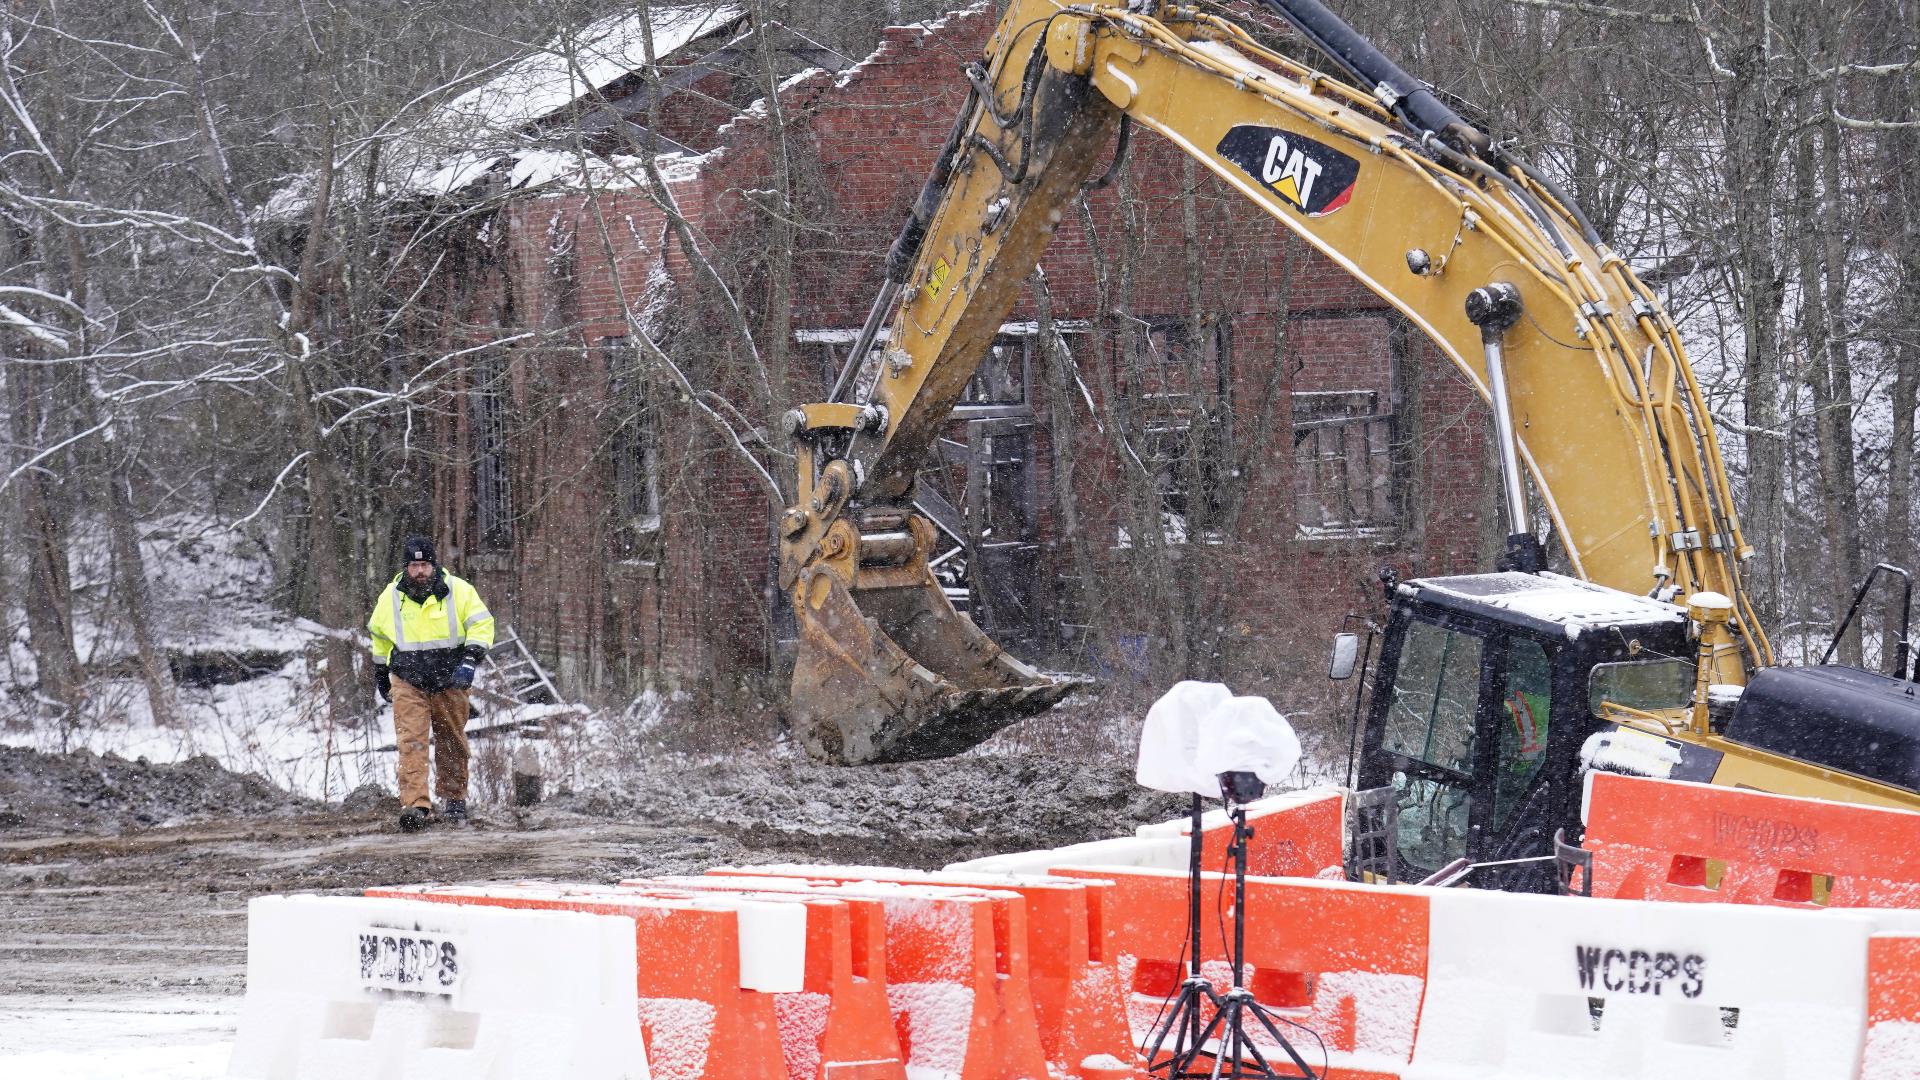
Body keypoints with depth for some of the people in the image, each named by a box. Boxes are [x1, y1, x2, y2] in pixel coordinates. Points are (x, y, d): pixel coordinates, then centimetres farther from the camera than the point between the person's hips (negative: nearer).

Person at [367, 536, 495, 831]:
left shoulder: (458, 591, -5)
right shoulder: (391, 597, 2)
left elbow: (482, 625, -2)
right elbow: (379, 636, 18)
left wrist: (470, 660, -16)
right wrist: (380, 674, 24)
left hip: (449, 683, 0)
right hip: (408, 683, 0)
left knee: (452, 744, 11)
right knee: (411, 742, -16)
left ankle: (454, 800, 30)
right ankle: (415, 806, -25)